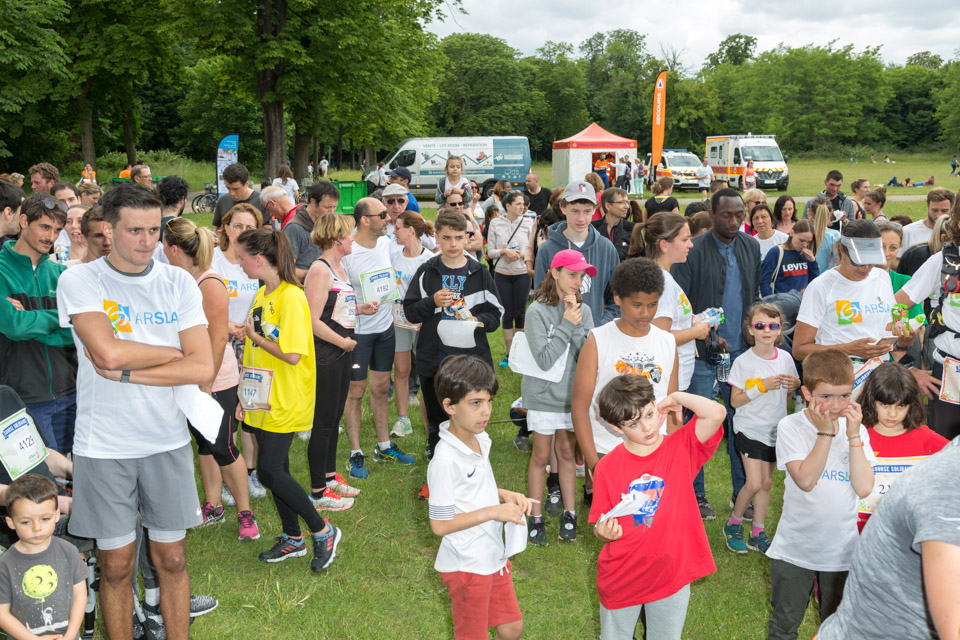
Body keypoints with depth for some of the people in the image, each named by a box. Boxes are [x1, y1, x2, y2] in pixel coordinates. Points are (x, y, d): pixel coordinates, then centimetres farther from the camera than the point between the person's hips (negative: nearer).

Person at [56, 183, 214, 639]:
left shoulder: (178, 283, 1)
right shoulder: (79, 281, -7)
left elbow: (202, 368, -8)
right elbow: (109, 352, -22)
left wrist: (125, 373, -14)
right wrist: (176, 351, -8)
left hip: (167, 441, 2)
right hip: (104, 447, -2)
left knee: (172, 559, 11)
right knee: (115, 565, 9)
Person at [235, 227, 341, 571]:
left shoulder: (290, 297, -18)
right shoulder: (261, 295, 10)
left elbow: (292, 354, -25)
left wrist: (255, 337, -12)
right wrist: (245, 394, 12)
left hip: (285, 401, -8)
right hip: (263, 400, 8)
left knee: (270, 472, -7)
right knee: (275, 469, 13)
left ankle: (323, 531, 9)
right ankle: (293, 539, 28)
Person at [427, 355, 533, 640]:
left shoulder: (479, 439, -2)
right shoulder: (445, 460, -28)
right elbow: (440, 524, -23)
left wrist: (506, 495, -3)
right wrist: (494, 511, -22)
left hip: (494, 556, 8)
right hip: (466, 566, -8)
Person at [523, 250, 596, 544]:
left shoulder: (583, 311, 0)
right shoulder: (537, 311, -13)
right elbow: (545, 360, -19)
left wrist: (577, 327, -19)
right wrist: (566, 325, -21)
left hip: (573, 394, 4)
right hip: (544, 395, -3)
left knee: (566, 453, 13)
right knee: (542, 456, 4)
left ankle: (569, 514, 23)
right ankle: (535, 517, 16)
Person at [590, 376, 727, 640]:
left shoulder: (681, 448, -11)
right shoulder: (607, 469, -12)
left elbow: (716, 414, -29)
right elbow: (600, 528, -3)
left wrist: (675, 397, -17)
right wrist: (604, 533, -25)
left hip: (671, 576, 0)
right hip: (621, 579, 0)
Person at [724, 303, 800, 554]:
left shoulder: (785, 358, 1)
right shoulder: (743, 362, -11)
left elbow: (787, 396, 13)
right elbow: (735, 401, -11)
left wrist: (795, 385, -9)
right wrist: (762, 386, -21)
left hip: (776, 429, 4)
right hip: (750, 429, -4)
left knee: (766, 482, 9)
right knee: (754, 484, -10)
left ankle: (757, 534, 20)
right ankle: (733, 524, 13)